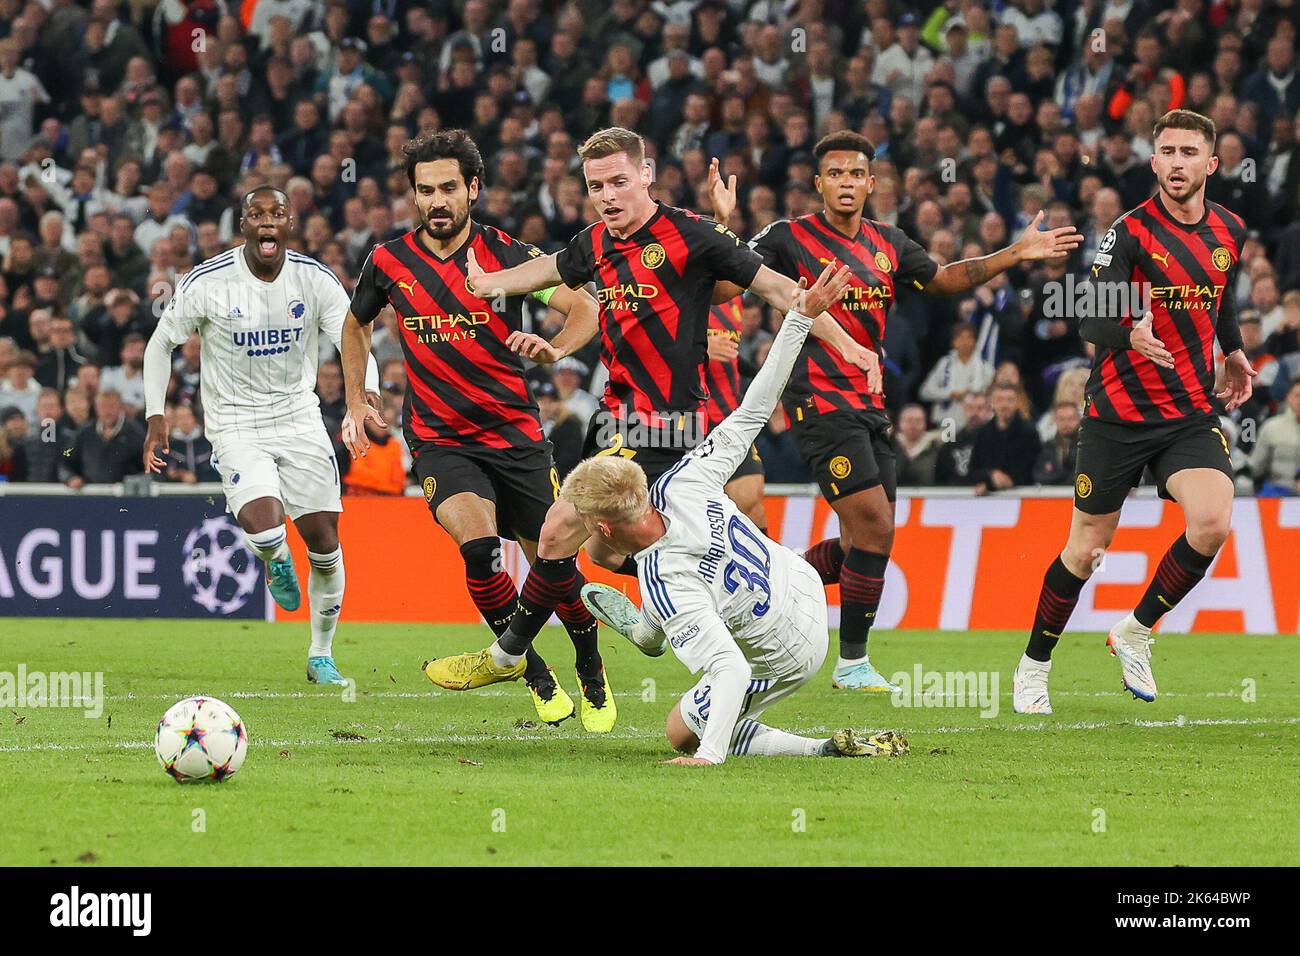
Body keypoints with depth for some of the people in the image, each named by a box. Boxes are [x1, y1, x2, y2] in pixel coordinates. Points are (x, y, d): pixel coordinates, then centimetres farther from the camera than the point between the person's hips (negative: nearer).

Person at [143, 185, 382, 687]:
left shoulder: (316, 280, -7)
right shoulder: (206, 282, -12)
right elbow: (161, 344, 1)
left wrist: (368, 393, -31)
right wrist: (156, 418, -5)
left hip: (299, 416, 3)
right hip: (235, 424, -3)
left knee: (324, 540, 1)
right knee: (263, 526, -25)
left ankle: (322, 656, 20)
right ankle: (277, 563, 15)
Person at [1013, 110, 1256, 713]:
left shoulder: (1229, 231, 4)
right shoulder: (1130, 233, -13)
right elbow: (1089, 319, -23)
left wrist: (1233, 352, 29)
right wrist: (1131, 333, -43)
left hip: (1192, 412, 4)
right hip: (1119, 412, -4)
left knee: (1212, 522, -20)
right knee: (1087, 548, 3)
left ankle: (1136, 632, 3)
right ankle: (1035, 664, 24)